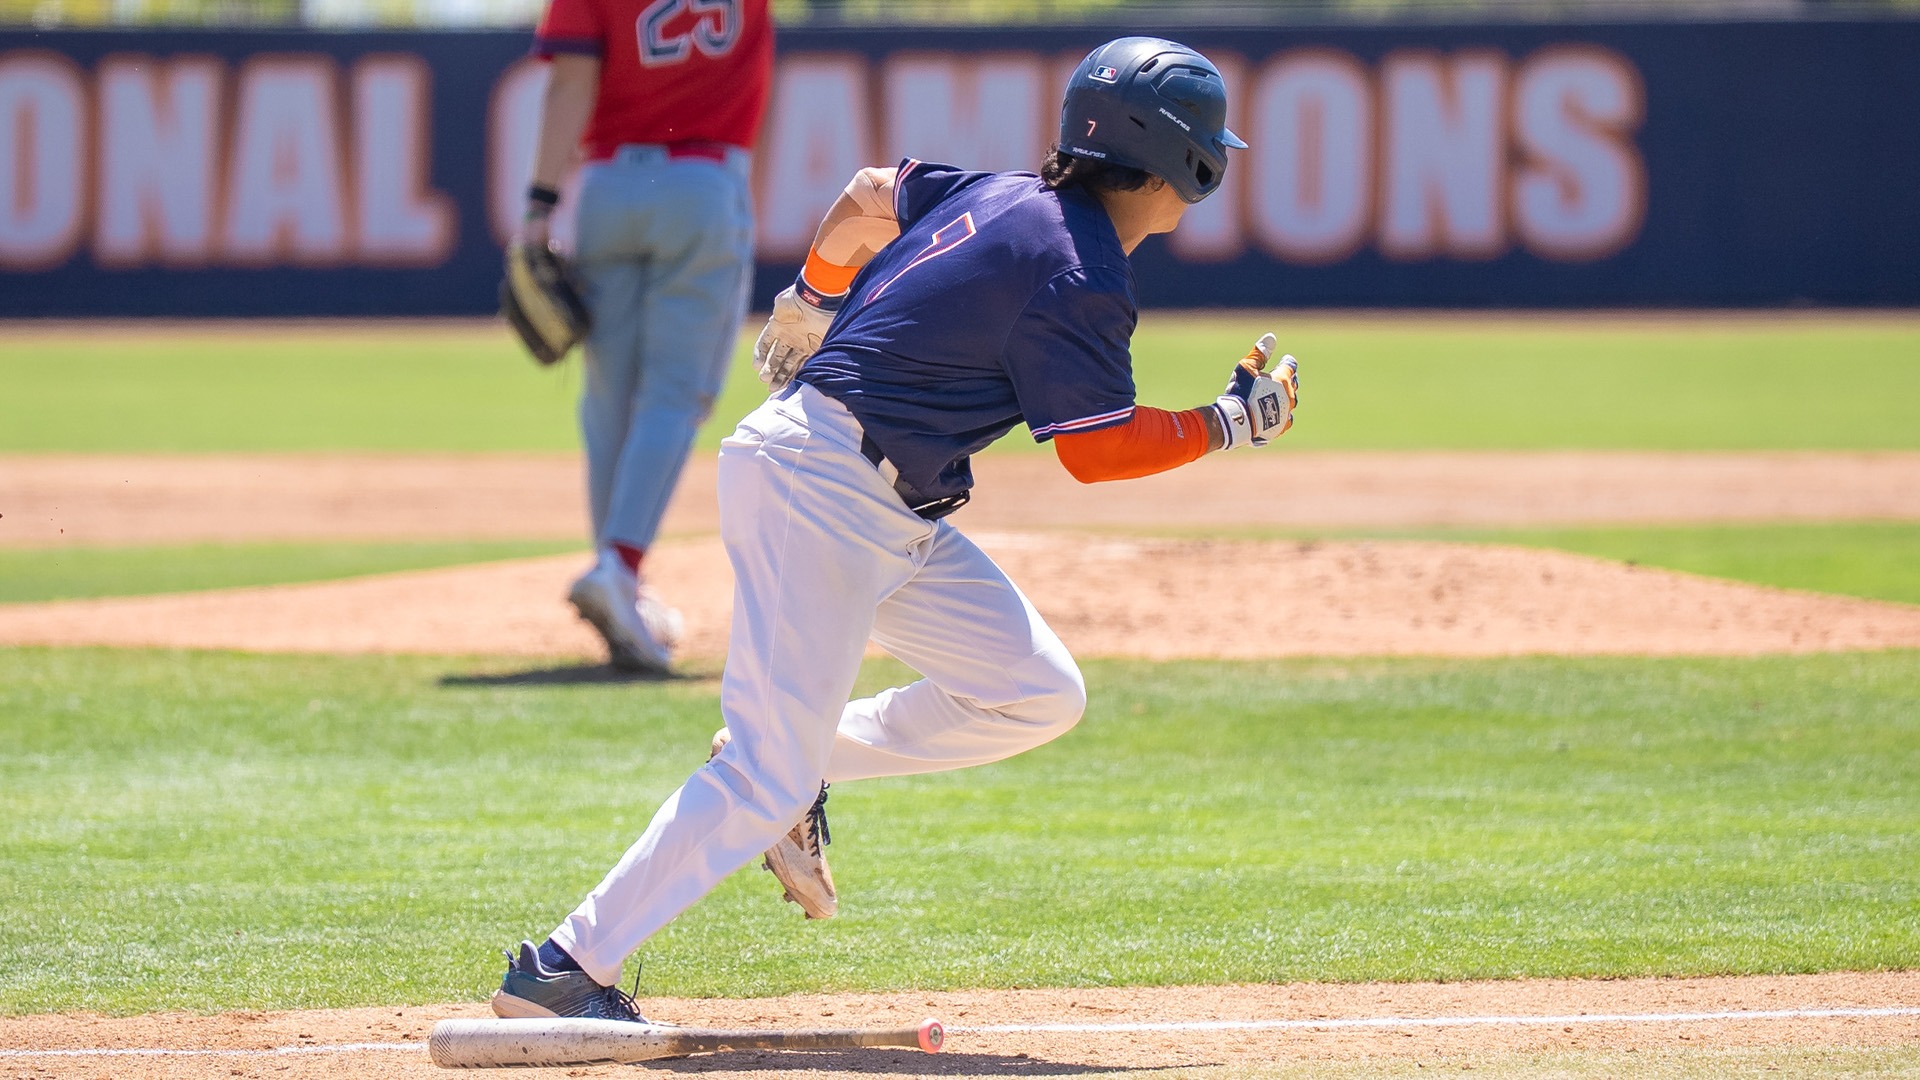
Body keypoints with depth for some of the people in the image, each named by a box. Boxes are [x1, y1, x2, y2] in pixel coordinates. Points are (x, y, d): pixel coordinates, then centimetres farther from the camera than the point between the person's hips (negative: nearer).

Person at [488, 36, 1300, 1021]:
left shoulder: (1000, 198, 10)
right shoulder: (1081, 276, -15)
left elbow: (869, 200, 21)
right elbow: (1097, 449, -11)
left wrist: (811, 303, 36)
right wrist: (1234, 422, 1)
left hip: (890, 517, 10)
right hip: (825, 487, -10)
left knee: (1037, 692, 7)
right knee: (771, 777, -12)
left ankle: (812, 758, 14)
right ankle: (560, 972, -11)